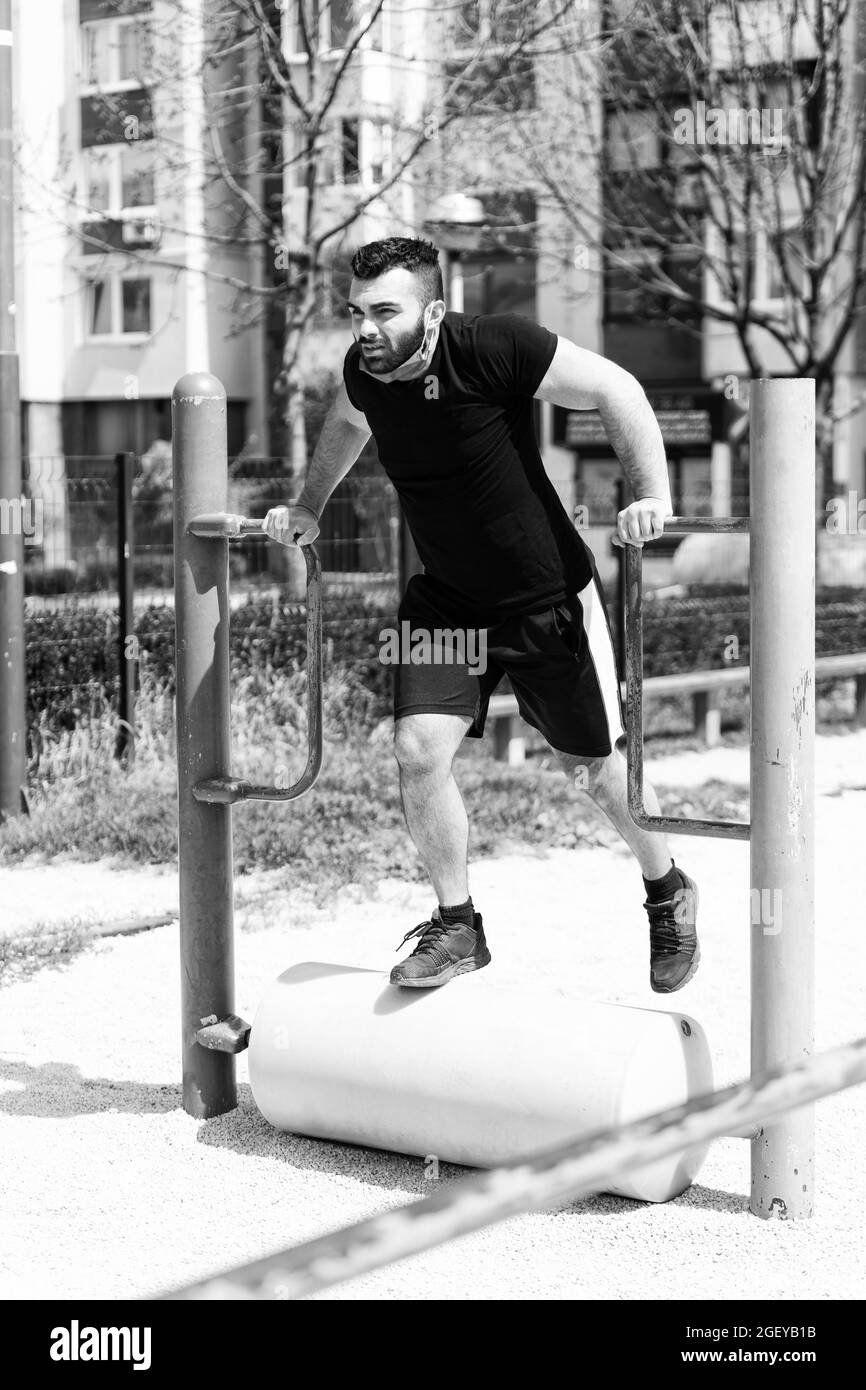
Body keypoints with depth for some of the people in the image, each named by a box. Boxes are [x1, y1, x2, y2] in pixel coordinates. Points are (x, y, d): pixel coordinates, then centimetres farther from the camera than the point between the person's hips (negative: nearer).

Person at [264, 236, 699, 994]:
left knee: (596, 769, 8)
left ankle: (669, 891, 36)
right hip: (446, 600, 4)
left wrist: (653, 497, -24)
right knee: (419, 751, -11)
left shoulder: (495, 348, -25)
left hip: (549, 598, -4)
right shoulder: (364, 371, -8)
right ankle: (457, 925, 8)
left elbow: (617, 390, -18)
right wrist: (307, 509, 20)